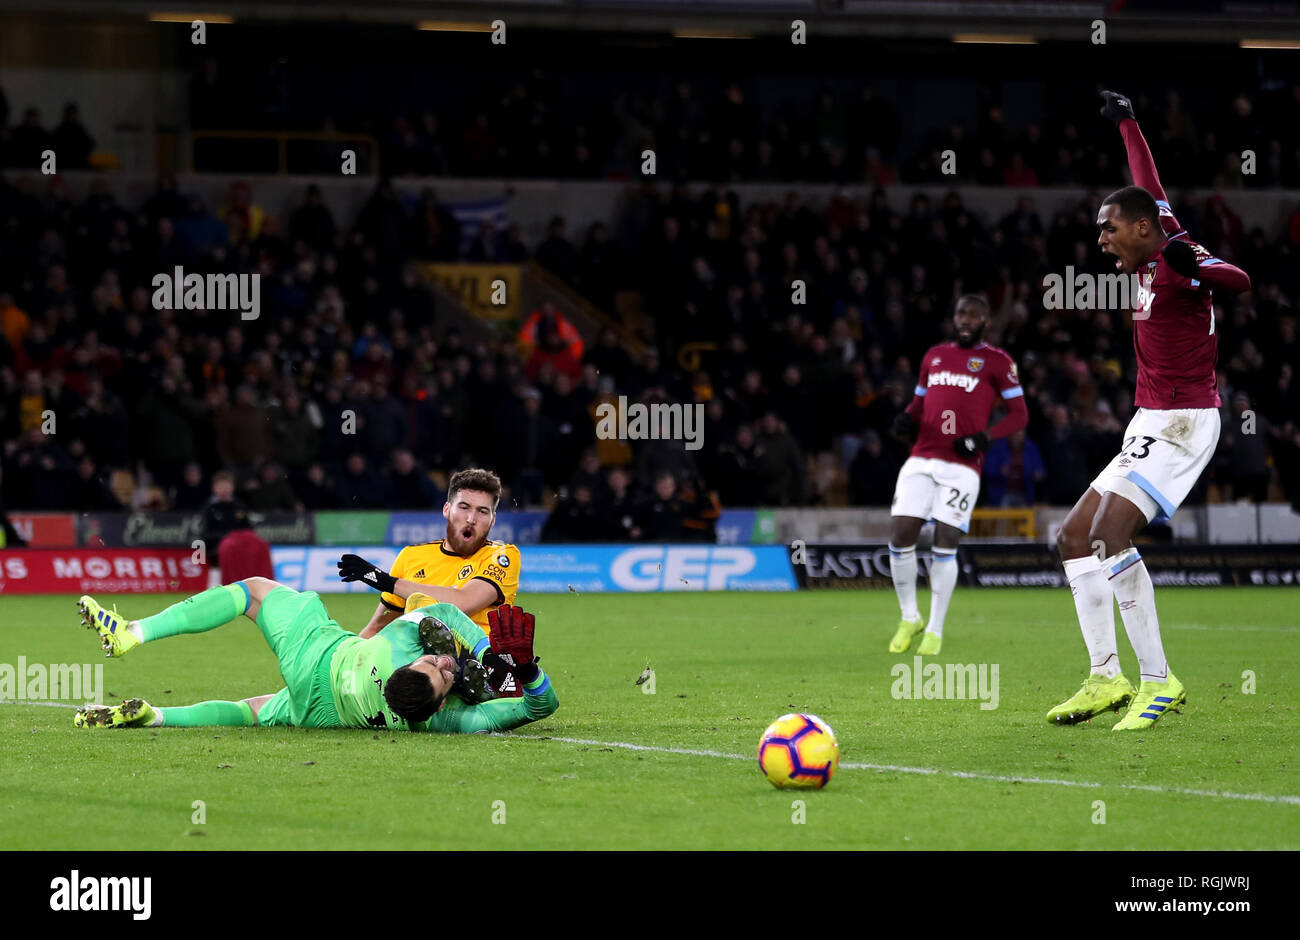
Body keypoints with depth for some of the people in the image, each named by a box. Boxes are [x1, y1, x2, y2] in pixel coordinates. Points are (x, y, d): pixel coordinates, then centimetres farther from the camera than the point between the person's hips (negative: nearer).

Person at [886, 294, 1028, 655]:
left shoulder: (996, 361, 4)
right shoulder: (934, 355, 19)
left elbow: (1019, 414, 2)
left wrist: (986, 438, -13)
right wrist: (906, 419, 4)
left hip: (962, 466, -4)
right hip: (921, 460, 4)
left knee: (945, 542, -10)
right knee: (900, 535, -5)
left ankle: (935, 629, 2)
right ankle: (909, 618, 14)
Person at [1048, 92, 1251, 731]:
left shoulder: (1176, 259, -12)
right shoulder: (1148, 263, 12)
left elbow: (1240, 281, -30)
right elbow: (1150, 188, 30)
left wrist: (1195, 269, -49)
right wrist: (1126, 125, 44)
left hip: (1183, 421, -10)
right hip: (1149, 425, 10)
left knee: (1109, 529, -24)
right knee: (1075, 538, 8)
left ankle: (1158, 680, -23)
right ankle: (1106, 678, 5)